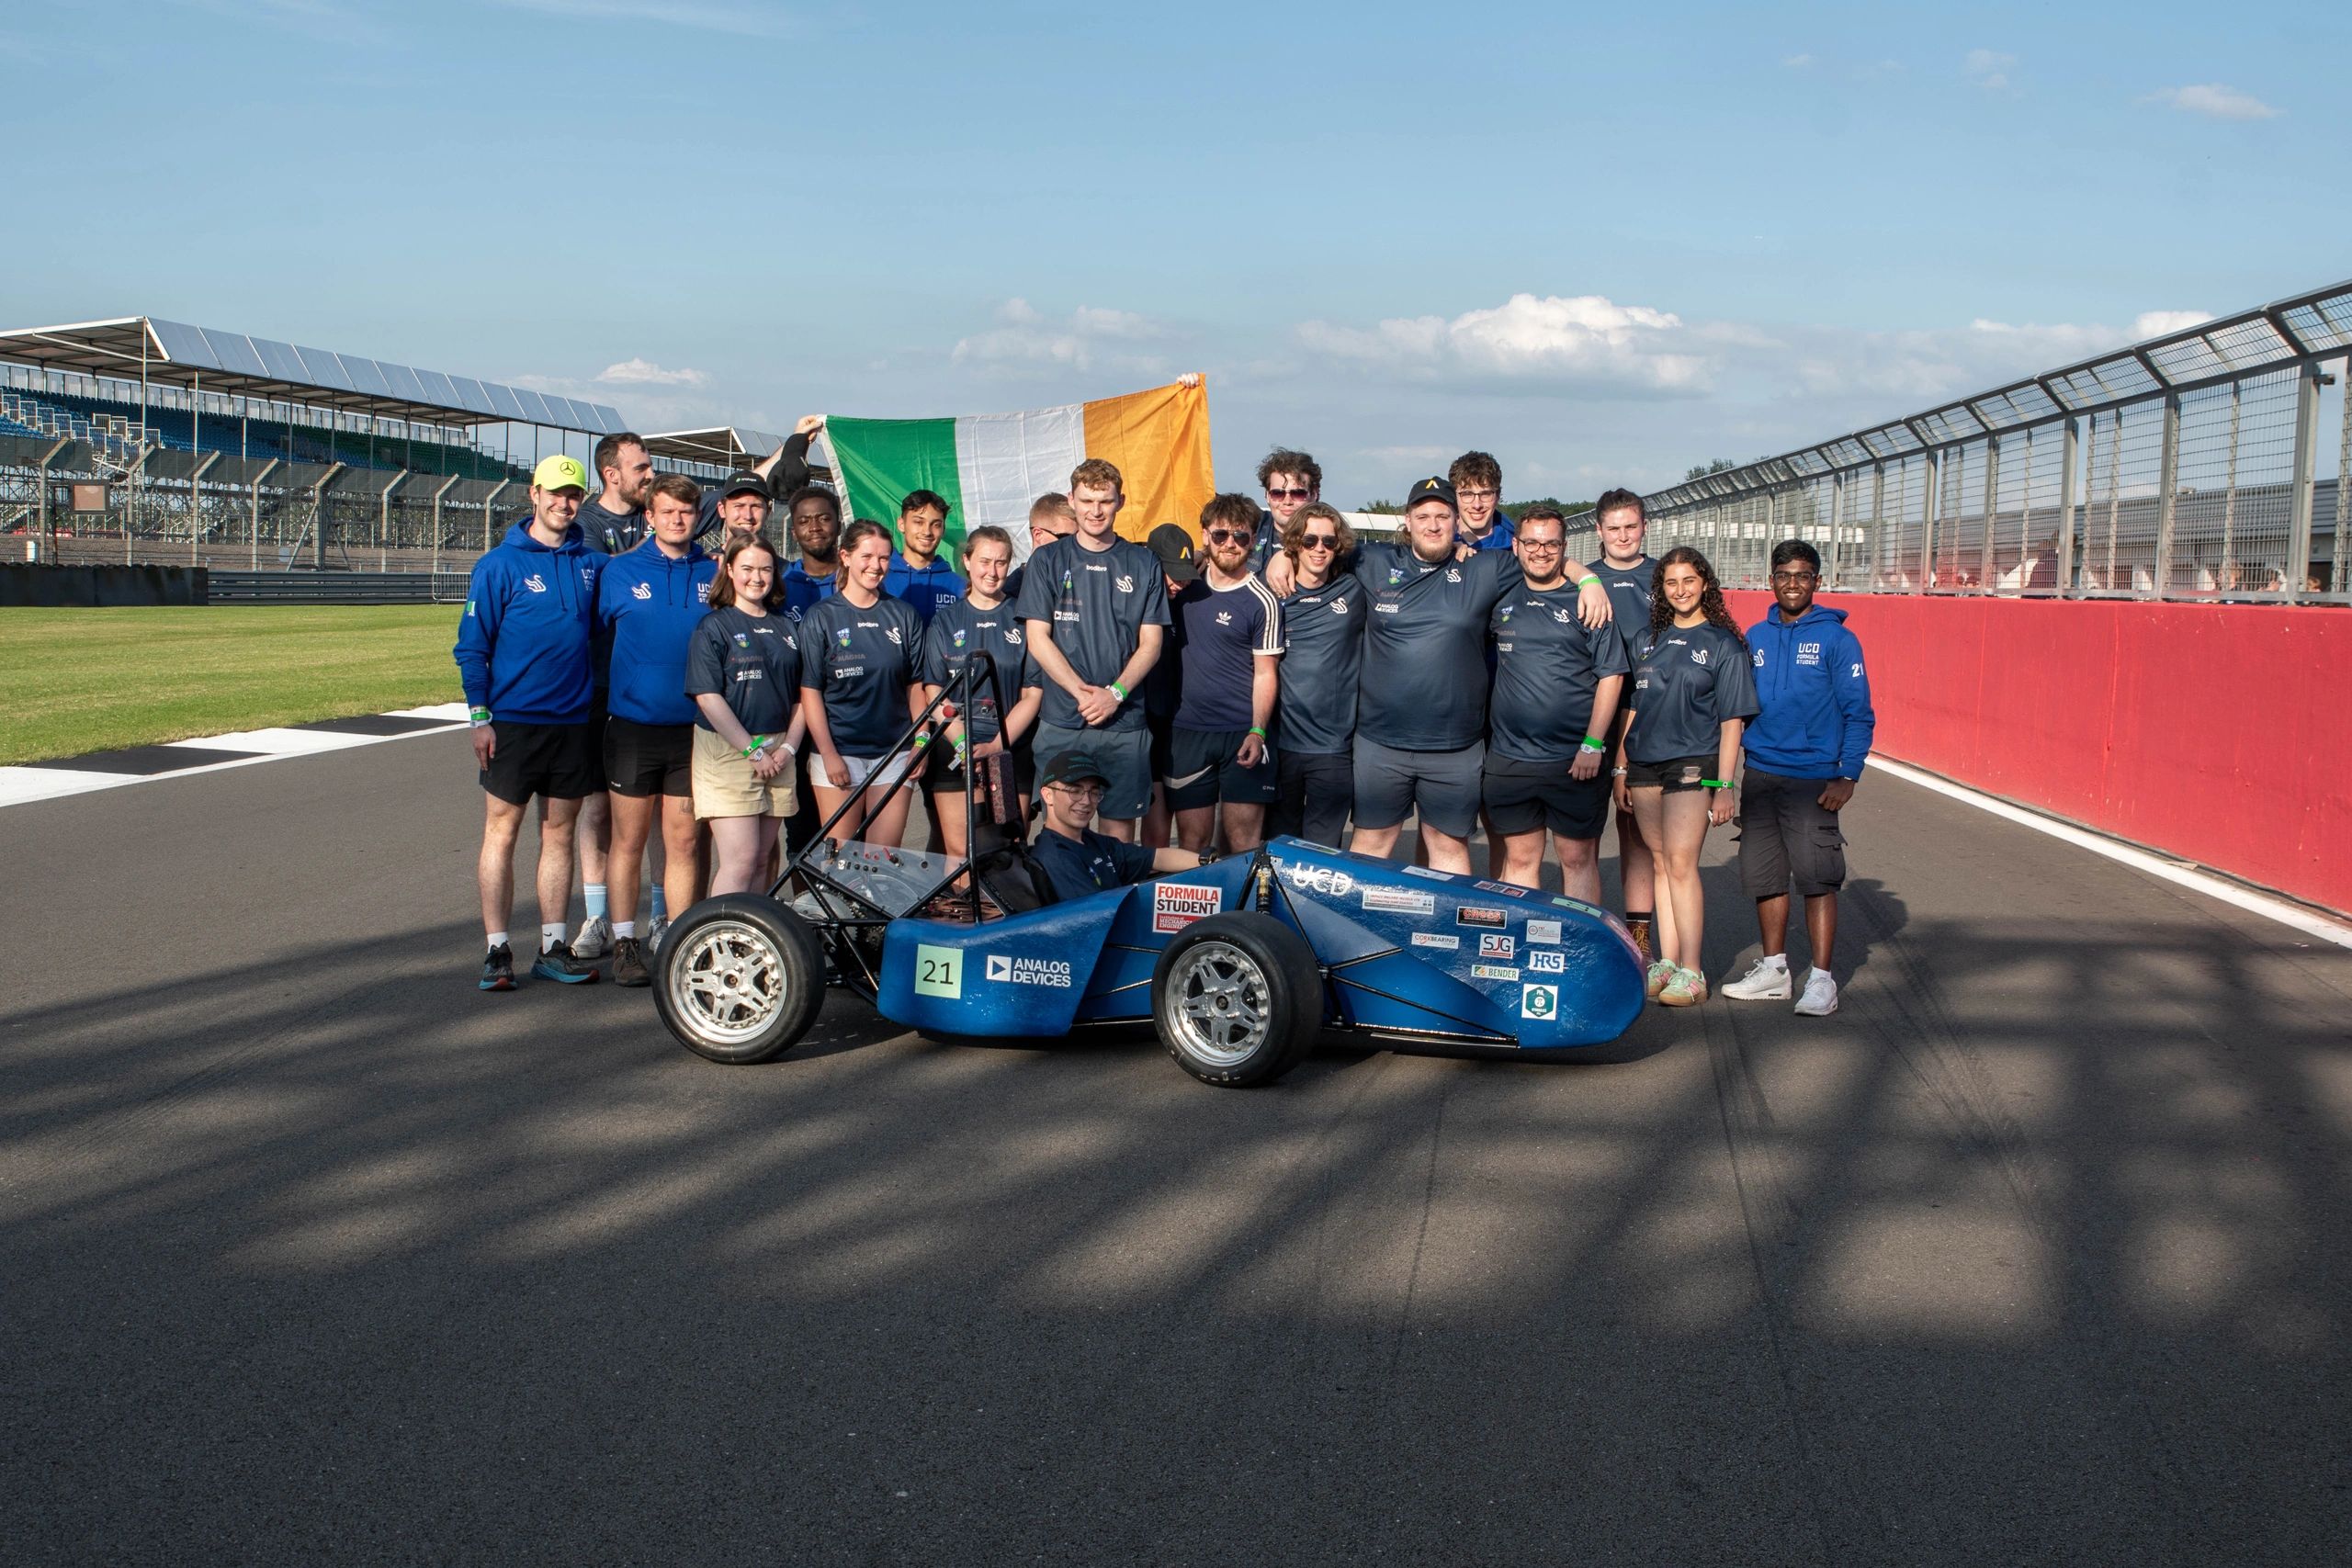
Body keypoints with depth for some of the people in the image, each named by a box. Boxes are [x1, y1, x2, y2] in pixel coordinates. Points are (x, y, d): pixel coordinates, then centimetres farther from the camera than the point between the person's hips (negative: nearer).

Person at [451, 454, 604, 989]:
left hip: (573, 721, 4)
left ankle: (552, 947, 15)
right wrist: (480, 715, -11)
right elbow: (472, 644, -4)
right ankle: (497, 950, 5)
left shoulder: (591, 563, 8)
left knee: (559, 834, 9)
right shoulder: (500, 564, -3)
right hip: (513, 722, -4)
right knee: (502, 832, 0)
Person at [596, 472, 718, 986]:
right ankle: (625, 944, 12)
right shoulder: (621, 572, 2)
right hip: (633, 726, -1)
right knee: (630, 840, 4)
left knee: (682, 841, 6)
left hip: (692, 728, 1)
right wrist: (621, 692, 12)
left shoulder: (714, 574, 5)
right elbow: (600, 637, 13)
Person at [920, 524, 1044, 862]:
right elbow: (933, 691, 3)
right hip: (955, 754, 0)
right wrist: (963, 743, -11)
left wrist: (996, 746, -10)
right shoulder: (946, 620, 9)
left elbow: (1032, 694, 2)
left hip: (1010, 752, 0)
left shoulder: (1022, 620, 6)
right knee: (959, 851, -5)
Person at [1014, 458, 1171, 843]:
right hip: (1061, 723, -1)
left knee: (1120, 825, 3)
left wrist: (1115, 694, -11)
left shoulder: (1144, 564, 8)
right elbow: (1038, 639, 0)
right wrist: (1083, 692, -11)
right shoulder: (1047, 562, 6)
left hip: (1125, 724, 1)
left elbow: (1150, 644, 5)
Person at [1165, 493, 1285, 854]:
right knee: (1192, 841, 6)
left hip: (1242, 733, -4)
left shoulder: (1261, 601, -4)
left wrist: (1257, 732, -16)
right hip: (1188, 730, 4)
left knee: (1244, 843, -3)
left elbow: (1265, 673, -5)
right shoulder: (1187, 587, 10)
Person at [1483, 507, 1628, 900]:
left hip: (1576, 762, -3)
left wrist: (1592, 744, -9)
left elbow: (1611, 675, -3)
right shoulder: (1501, 600, 9)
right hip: (1508, 759, 3)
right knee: (1519, 860, 7)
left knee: (1579, 860, 4)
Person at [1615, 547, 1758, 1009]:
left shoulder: (1723, 643, 1)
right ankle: (1667, 963, 11)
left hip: (1693, 765, -5)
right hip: (1645, 765, 5)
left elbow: (1732, 720, -2)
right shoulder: (1651, 638, 14)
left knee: (1681, 864, -12)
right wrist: (1621, 768, 11)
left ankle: (1691, 973, -9)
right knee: (1662, 863, 7)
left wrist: (1724, 786, -8)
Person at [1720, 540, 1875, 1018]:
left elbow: (1859, 714, -4)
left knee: (1818, 879, -4)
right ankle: (1774, 970, 22)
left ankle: (1822, 979, 1)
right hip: (1759, 776, 5)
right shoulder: (1755, 637, 11)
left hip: (1813, 779, -5)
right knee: (1764, 876, 10)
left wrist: (1848, 776, -12)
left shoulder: (1837, 639, -3)